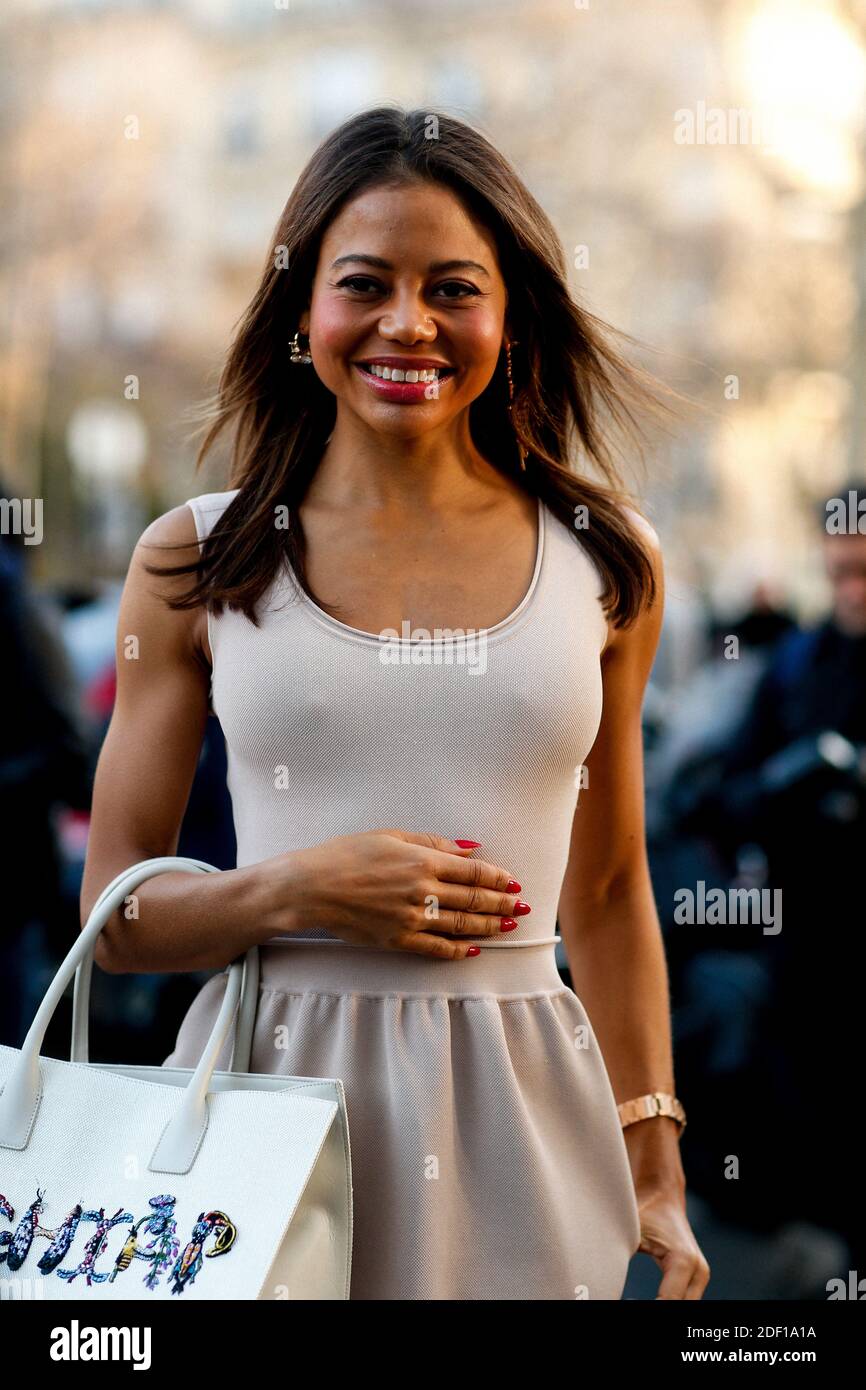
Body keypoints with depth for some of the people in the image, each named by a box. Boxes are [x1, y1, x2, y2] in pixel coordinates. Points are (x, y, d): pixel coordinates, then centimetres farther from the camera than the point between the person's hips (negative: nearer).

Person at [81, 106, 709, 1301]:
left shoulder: (603, 561, 5)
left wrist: (657, 1175, 11)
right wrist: (295, 890, -15)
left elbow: (609, 894, 12)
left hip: (517, 1113, 1)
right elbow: (118, 920, 3)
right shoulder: (197, 562, 0)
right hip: (274, 1081, -1)